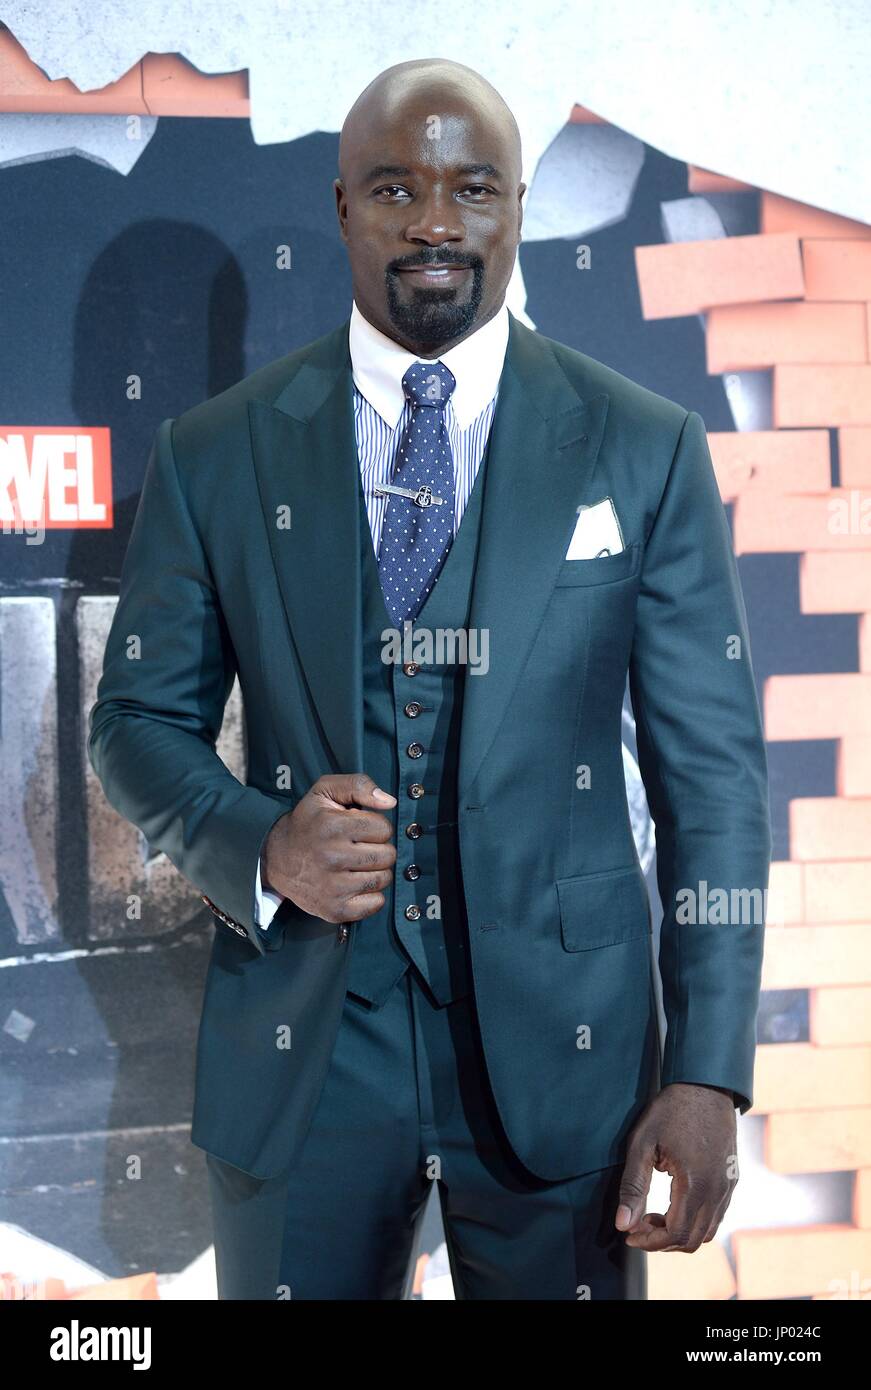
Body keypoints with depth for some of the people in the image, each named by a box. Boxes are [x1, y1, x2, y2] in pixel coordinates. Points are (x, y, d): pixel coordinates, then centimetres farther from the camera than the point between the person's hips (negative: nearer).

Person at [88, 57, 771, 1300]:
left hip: (561, 1046, 0)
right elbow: (137, 719, 8)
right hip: (297, 1051, 1)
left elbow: (712, 768, -2)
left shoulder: (646, 450, -1)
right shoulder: (213, 456, 1)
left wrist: (708, 1071, -8)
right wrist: (257, 847, -13)